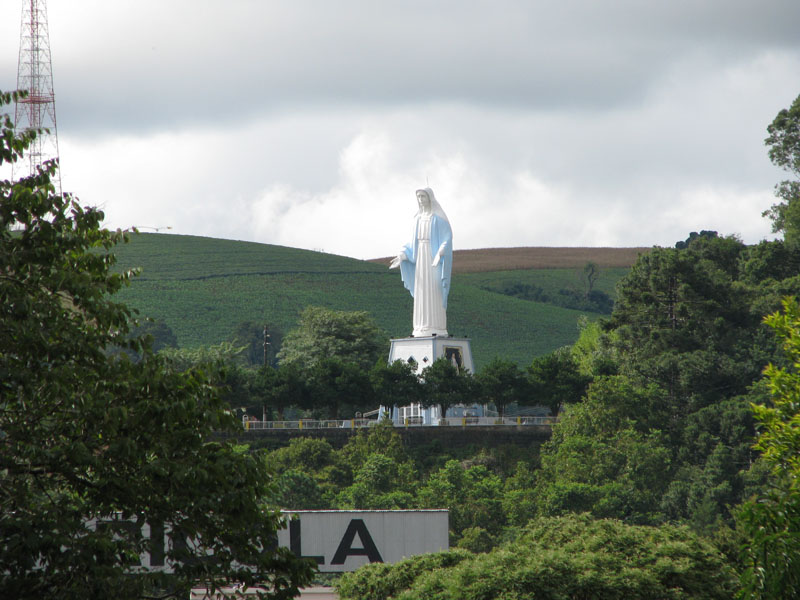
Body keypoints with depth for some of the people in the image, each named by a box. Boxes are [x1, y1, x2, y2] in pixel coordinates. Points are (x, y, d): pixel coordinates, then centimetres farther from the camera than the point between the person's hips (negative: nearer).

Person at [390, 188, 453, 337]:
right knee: (422, 292, 3)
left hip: (434, 256, -7)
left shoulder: (439, 217, -6)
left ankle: (437, 328, -9)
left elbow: (447, 237, -13)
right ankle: (424, 329, 4)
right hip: (421, 257, 7)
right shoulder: (419, 218, 16)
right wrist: (401, 256, 8)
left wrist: (440, 254, -29)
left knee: (435, 291, -10)